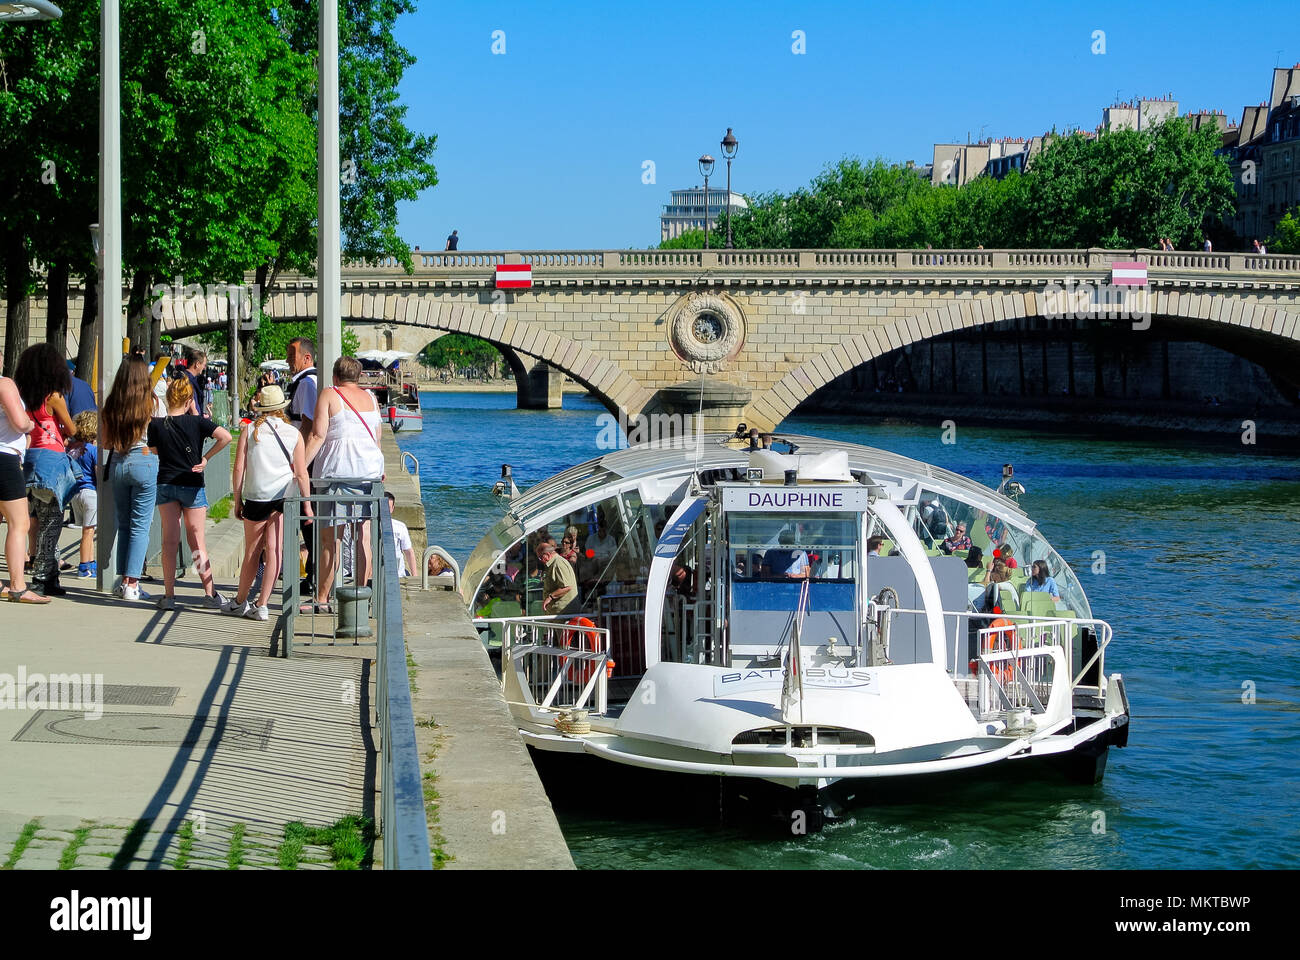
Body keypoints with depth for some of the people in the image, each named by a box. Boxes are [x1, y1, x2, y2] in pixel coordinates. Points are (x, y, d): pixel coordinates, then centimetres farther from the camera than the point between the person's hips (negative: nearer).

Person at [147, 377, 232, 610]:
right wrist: (206, 458, -10)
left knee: (169, 540, 3)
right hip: (192, 484, -1)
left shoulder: (156, 424, -4)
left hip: (165, 484, 1)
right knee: (197, 540, 6)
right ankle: (209, 593, 6)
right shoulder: (196, 422, -9)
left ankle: (169, 595, -2)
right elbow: (225, 436, -18)